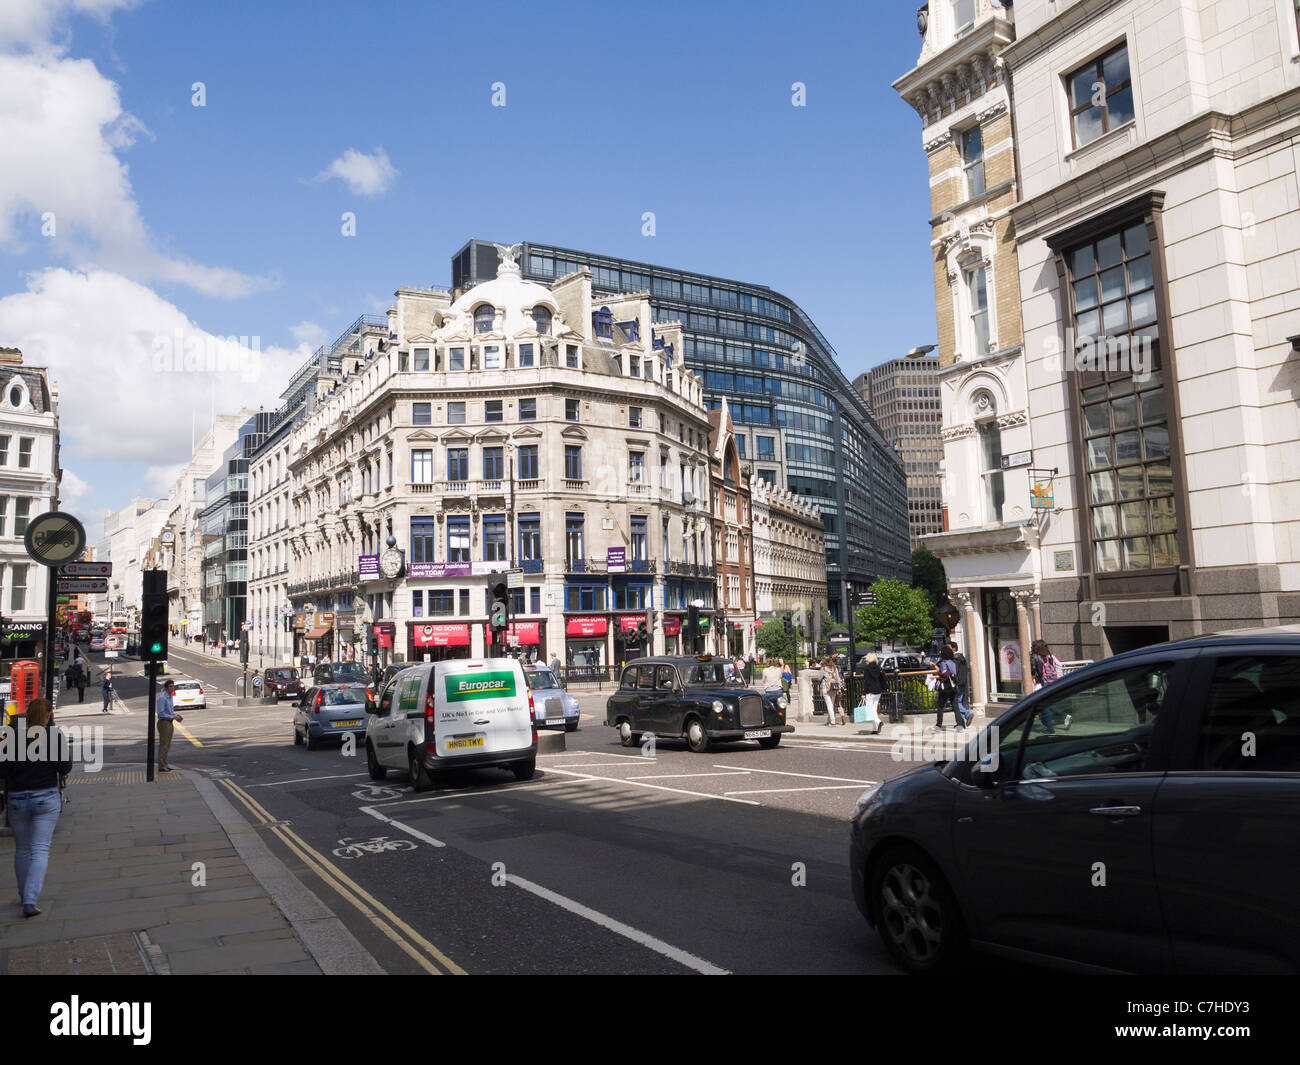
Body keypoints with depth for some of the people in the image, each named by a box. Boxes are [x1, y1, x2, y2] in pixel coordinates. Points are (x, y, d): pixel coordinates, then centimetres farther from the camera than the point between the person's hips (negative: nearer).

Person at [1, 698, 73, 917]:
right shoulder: (55, 736, -8)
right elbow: (65, 768, -7)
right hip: (46, 798, -2)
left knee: (22, 849, 18)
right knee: (40, 849, 1)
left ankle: (25, 896, 31)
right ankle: (31, 900, -11)